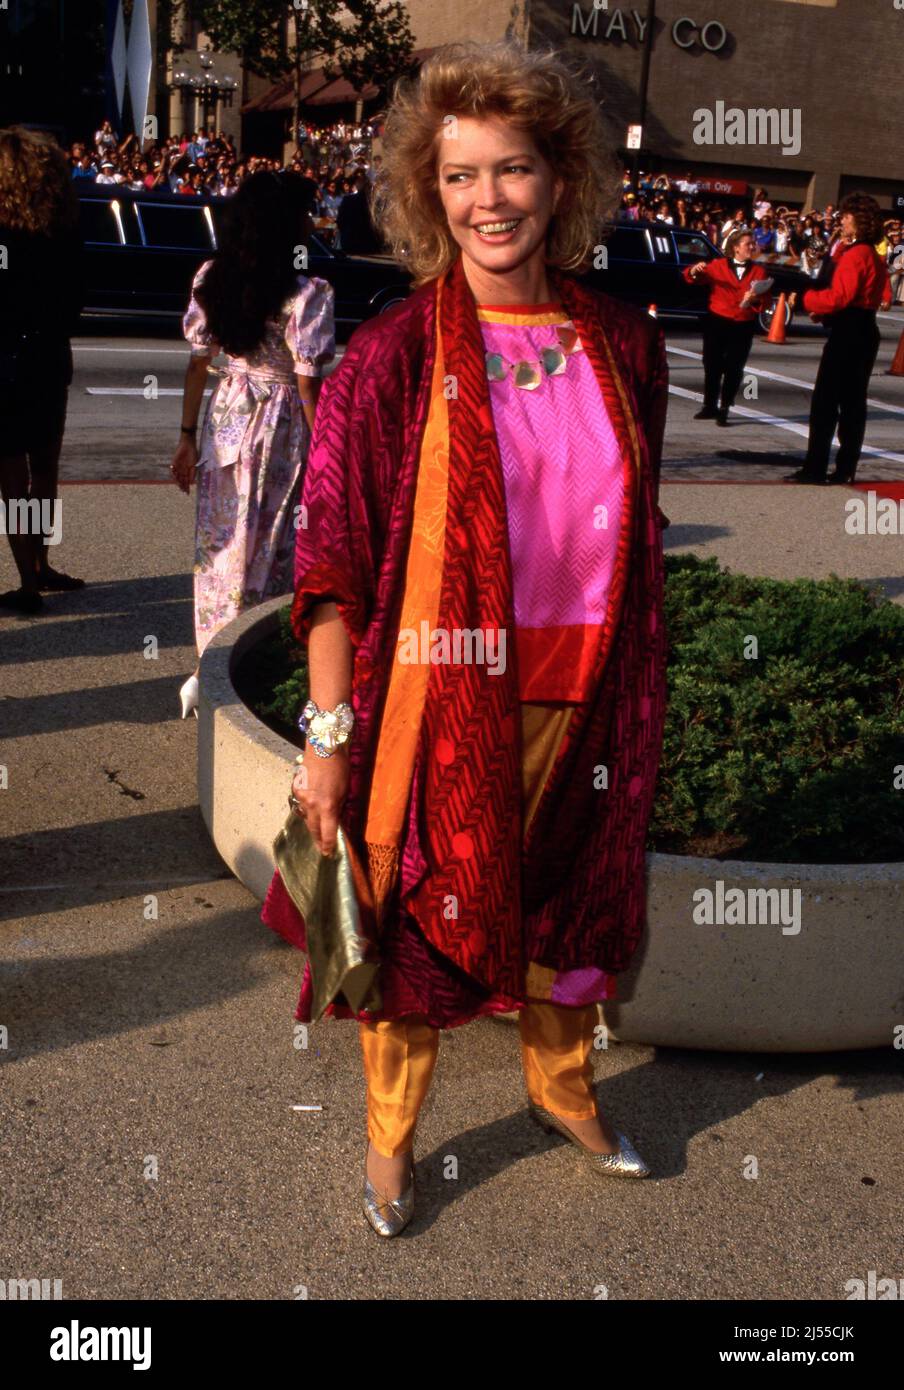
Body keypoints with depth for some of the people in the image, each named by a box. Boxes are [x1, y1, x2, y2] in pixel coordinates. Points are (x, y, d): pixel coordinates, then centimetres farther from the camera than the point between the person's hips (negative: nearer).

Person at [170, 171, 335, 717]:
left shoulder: (212, 279, 0)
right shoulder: (307, 295, -17)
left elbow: (198, 364, 4)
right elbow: (307, 387, -15)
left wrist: (188, 436, 12)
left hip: (226, 417, 5)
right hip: (281, 428, -5)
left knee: (220, 543, 15)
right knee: (269, 549, 6)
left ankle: (209, 670, 25)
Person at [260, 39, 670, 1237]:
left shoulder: (624, 345, 1)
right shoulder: (393, 357, -11)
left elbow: (639, 538, 11)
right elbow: (331, 557, -11)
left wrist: (641, 702, 12)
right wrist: (328, 731, -14)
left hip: (581, 701, 4)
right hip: (438, 699, -4)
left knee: (570, 903, 21)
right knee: (417, 913, 10)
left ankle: (562, 1087, 48)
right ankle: (390, 1137, 35)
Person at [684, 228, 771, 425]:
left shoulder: (759, 272, 6)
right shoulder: (717, 266, 4)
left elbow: (765, 300, 0)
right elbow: (693, 278, 3)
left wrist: (755, 300, -22)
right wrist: (695, 271, -20)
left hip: (743, 327, 0)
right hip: (716, 322, 0)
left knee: (734, 368, 0)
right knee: (712, 365, 4)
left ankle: (724, 409, 9)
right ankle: (710, 407, 17)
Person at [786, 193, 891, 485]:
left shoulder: (854, 255, -15)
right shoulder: (874, 257, 16)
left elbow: (838, 297, -22)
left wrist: (804, 298, -7)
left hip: (847, 333, -10)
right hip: (866, 332, 10)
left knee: (825, 401, -7)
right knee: (853, 401, 10)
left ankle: (815, 468, -8)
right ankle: (846, 469, 13)